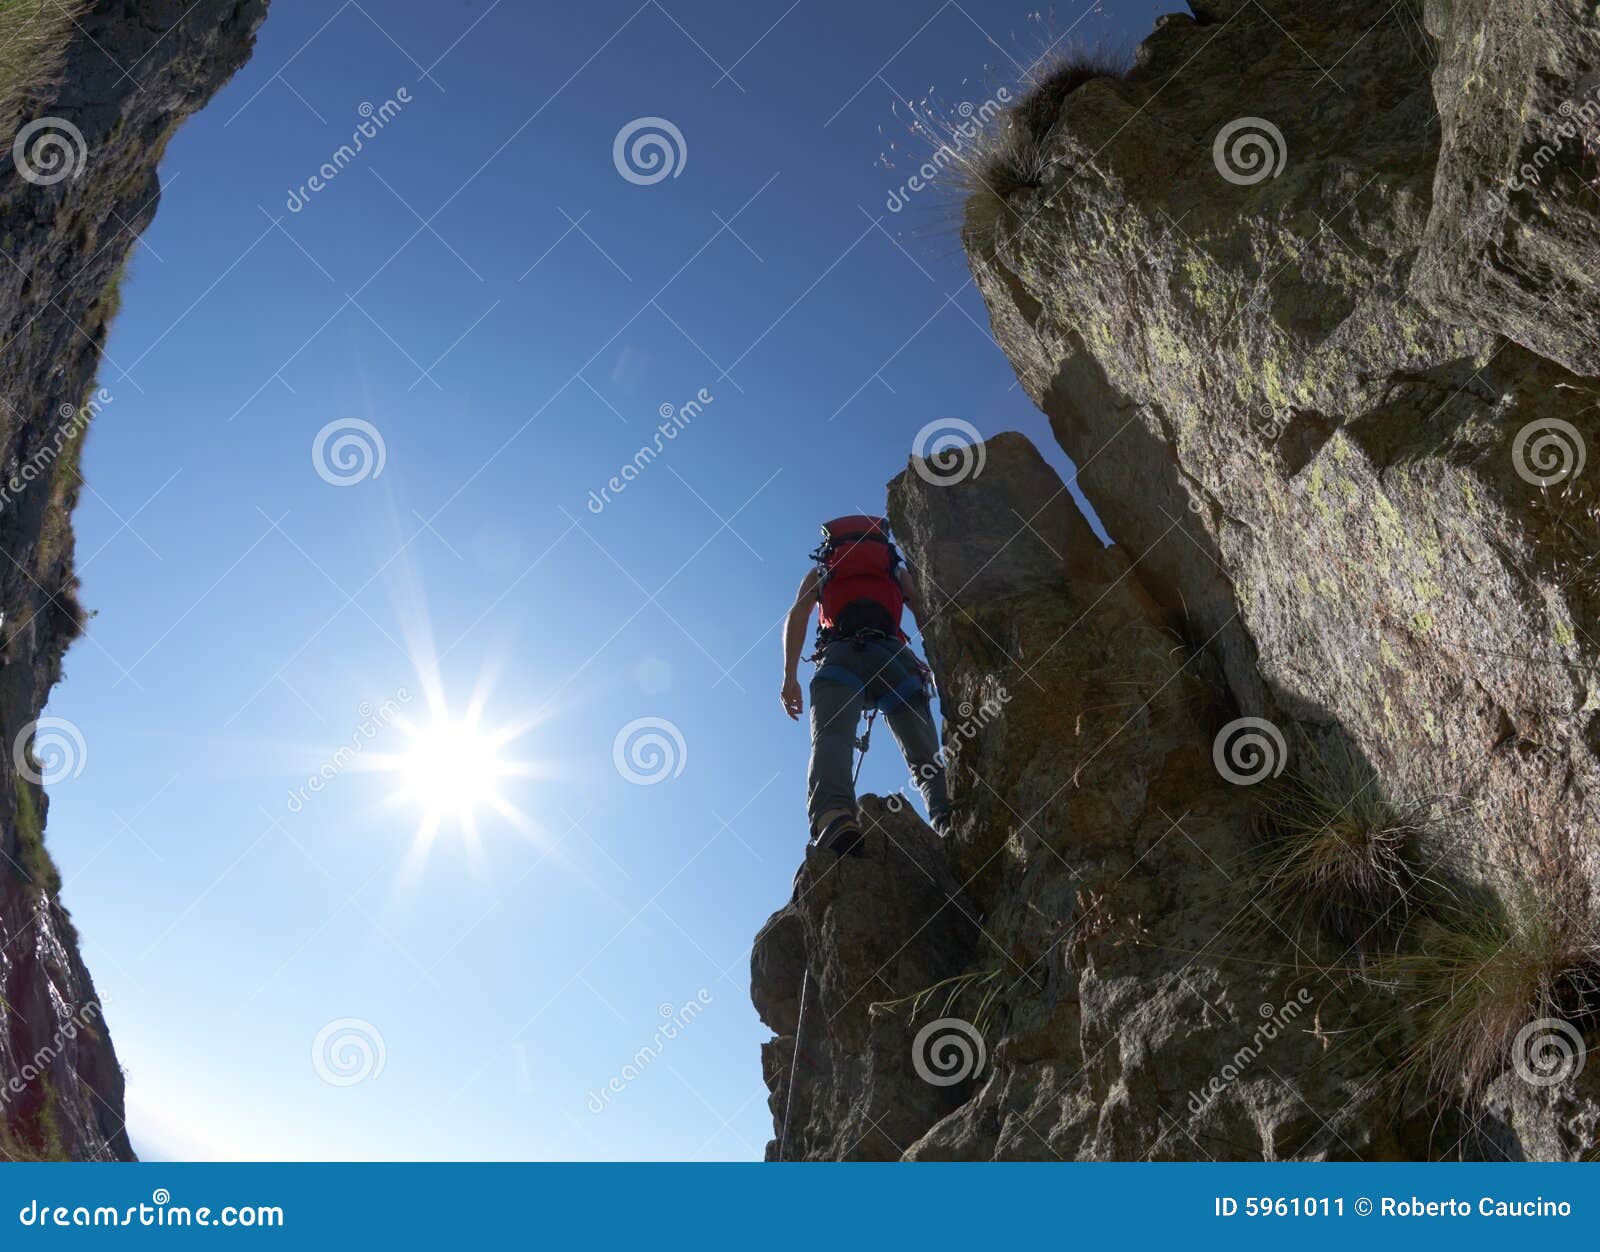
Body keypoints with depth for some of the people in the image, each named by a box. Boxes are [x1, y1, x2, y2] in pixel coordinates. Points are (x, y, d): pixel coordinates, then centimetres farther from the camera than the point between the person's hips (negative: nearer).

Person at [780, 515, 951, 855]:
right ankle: (950, 819, -31)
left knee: (831, 741, -22)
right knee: (925, 753, -3)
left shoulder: (818, 573, 33)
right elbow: (926, 617, 20)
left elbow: (797, 616, 14)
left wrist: (790, 676, 6)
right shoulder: (898, 571, 36)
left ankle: (834, 818, -51)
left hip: (839, 655, -1)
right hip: (892, 655, 1)